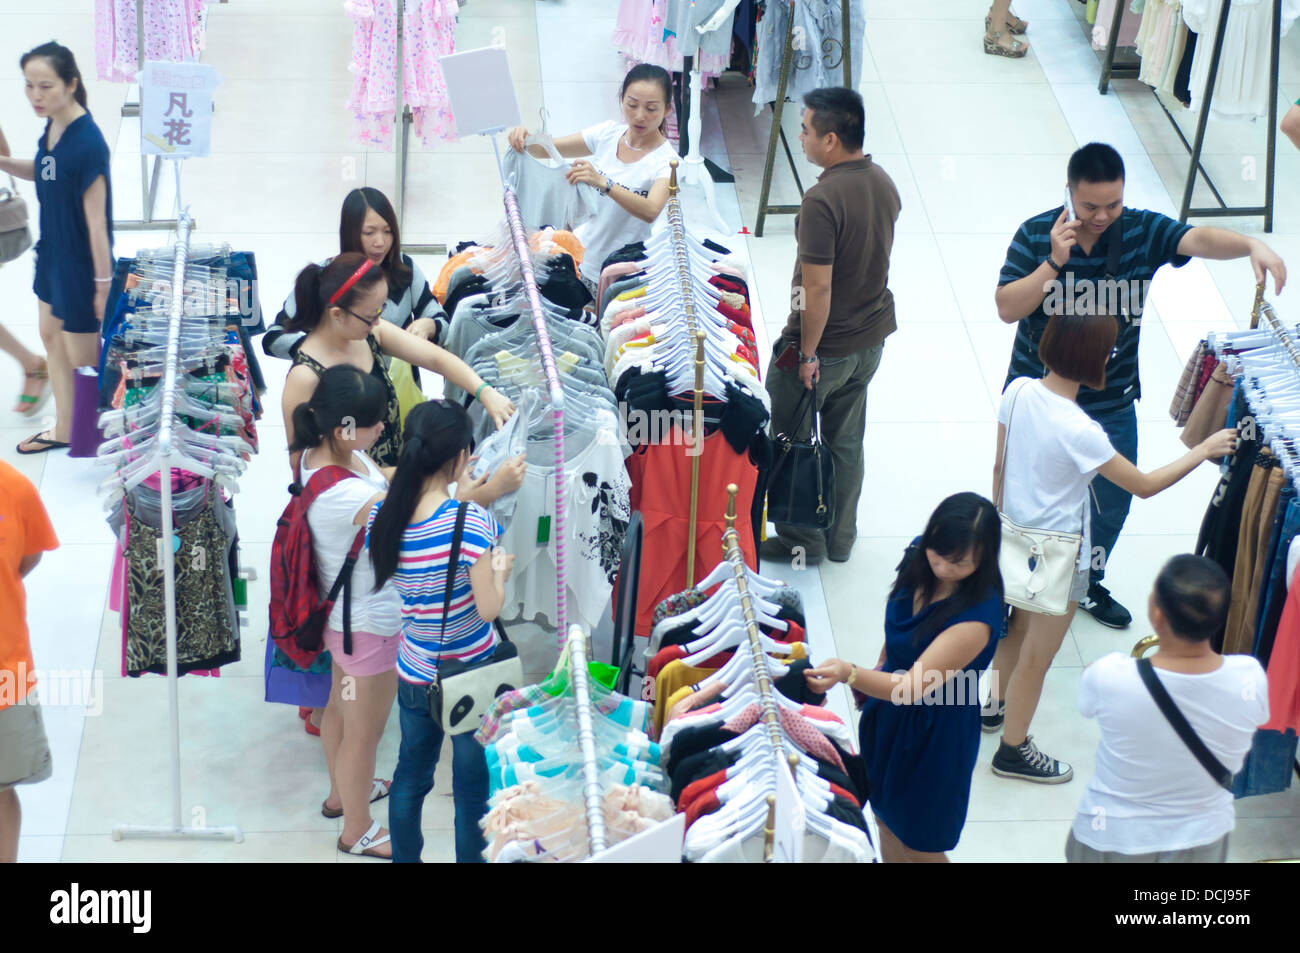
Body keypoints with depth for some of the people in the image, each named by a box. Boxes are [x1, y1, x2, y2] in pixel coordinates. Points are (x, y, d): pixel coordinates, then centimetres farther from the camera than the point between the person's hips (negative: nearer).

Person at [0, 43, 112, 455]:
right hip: (54, 255, 9)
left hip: (82, 265, -9)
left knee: (82, 355, 5)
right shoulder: (52, 128, -3)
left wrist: (103, 282, -20)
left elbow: (96, 220, -24)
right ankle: (64, 429, 38)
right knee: (52, 336, 22)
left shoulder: (86, 142, -27)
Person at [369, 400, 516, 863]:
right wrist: (500, 569, -2)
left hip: (413, 675, 5)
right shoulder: (470, 520, -25)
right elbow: (488, 609, -22)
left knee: (411, 775, 22)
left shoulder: (384, 517, -9)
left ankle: (404, 857, 35)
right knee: (474, 788, 12)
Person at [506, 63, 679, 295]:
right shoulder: (609, 133, 0)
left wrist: (603, 183, -49)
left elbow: (650, 211, -35)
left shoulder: (666, 161, -17)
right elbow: (545, 149, 3)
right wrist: (523, 137, -20)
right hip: (581, 250, 5)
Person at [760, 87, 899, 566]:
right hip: (871, 336, 8)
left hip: (825, 346, -8)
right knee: (846, 441, 21)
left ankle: (801, 540, 24)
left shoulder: (823, 200, -29)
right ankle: (841, 537, 34)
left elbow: (818, 287, -27)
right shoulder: (883, 182, -3)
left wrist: (807, 353, -17)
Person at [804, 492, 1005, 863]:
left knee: (919, 845, 13)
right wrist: (875, 678, 16)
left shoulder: (977, 616, -35)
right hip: (888, 709, 7)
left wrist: (850, 675, -54)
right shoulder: (919, 560, -14)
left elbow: (914, 687, -39)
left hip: (934, 733, -7)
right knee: (887, 821, 26)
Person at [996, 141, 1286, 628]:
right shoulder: (1035, 235, -13)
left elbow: (1198, 239, -26)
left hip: (1111, 402, 2)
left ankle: (1086, 583, 39)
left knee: (1113, 501, 14)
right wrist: (1053, 263, -29)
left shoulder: (1142, 231, -10)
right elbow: (1007, 308, -18)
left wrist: (1252, 245, -45)